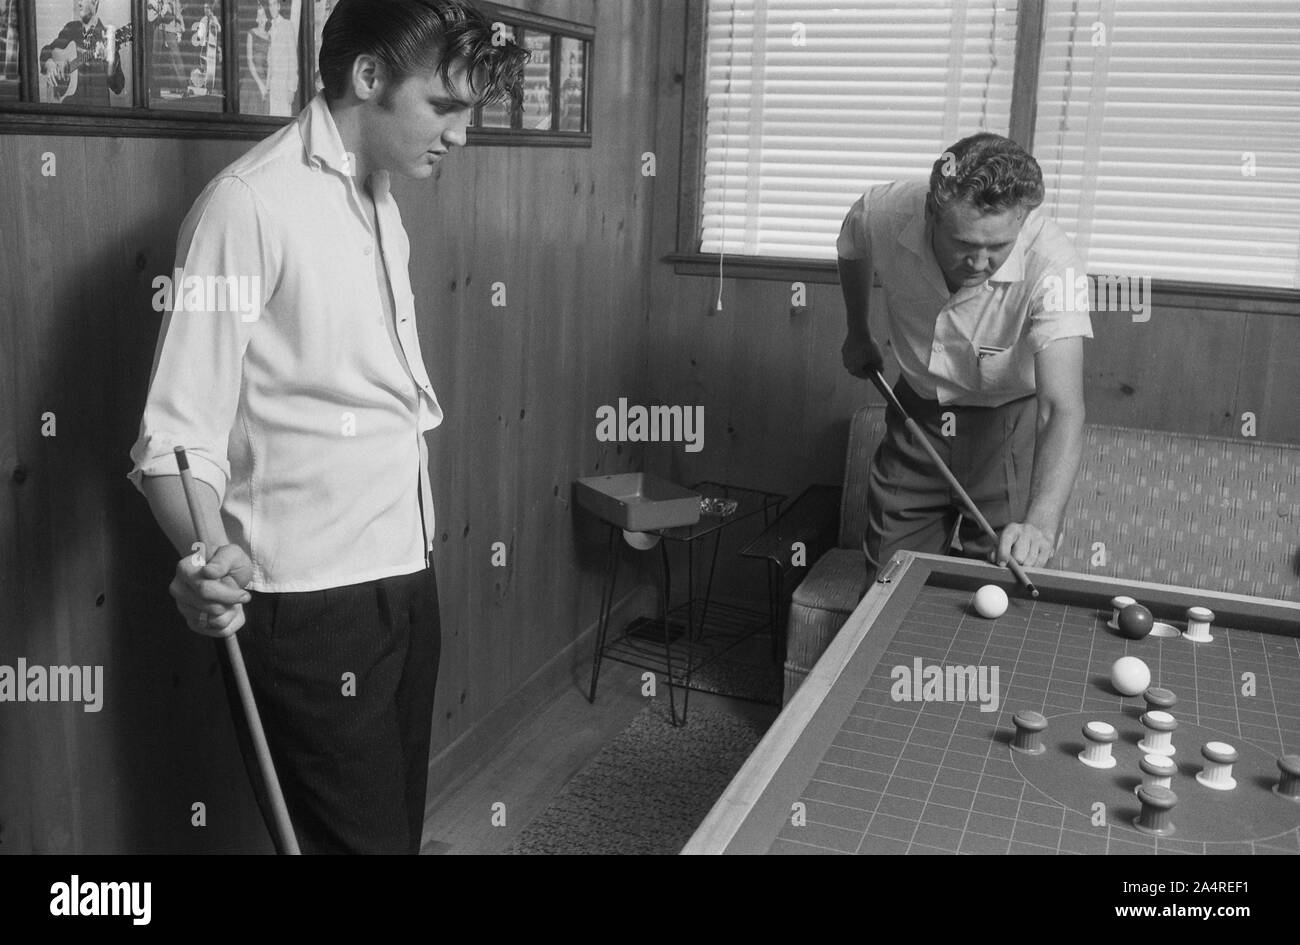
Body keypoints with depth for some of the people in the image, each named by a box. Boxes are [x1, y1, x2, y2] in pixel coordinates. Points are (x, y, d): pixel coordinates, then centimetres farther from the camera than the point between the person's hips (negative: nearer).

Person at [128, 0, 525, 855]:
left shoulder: (380, 203, 12)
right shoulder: (250, 205, -15)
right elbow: (180, 431, -18)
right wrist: (205, 552, -36)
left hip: (404, 577, 8)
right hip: (311, 606, -8)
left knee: (401, 824, 17)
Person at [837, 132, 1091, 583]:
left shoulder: (1051, 263, -33)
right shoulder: (883, 214, -24)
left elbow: (1063, 407, -43)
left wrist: (1041, 524, -57)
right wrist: (858, 334, 14)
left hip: (1010, 421, -2)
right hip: (917, 410, 3)